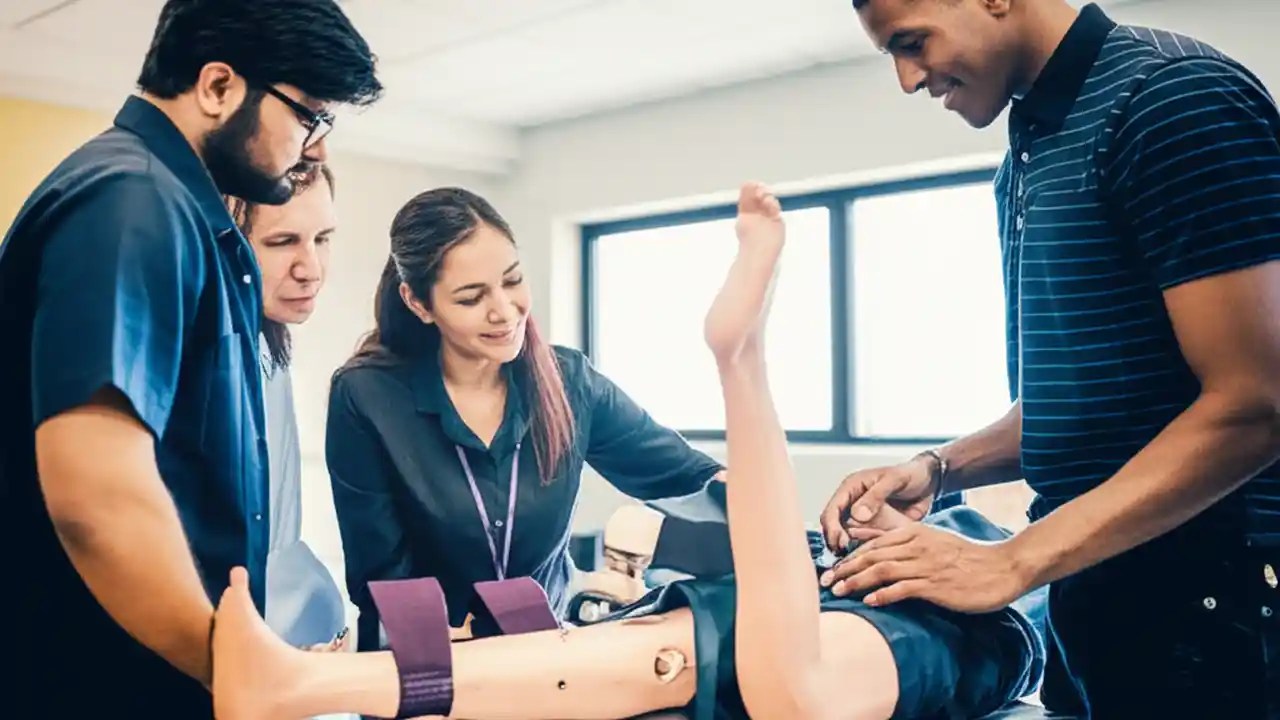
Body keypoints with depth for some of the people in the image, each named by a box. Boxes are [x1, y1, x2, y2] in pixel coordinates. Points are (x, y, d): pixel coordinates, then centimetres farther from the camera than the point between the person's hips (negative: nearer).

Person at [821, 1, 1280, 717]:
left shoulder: (1174, 96, -15)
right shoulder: (1030, 152, 10)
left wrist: (1012, 562, -21)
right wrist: (938, 469, 0)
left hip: (1206, 593, -8)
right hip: (1099, 588, 8)